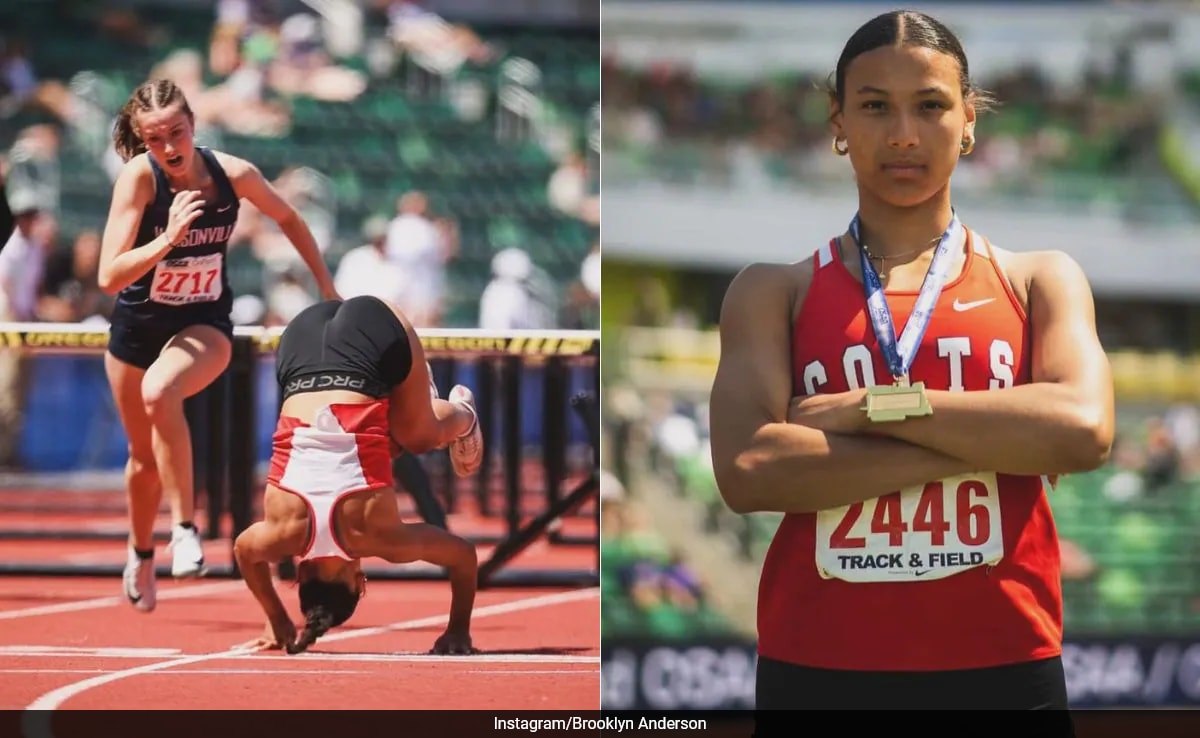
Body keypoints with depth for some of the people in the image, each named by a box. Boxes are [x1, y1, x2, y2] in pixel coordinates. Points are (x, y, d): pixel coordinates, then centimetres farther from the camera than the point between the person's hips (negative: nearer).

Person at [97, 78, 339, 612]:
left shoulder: (233, 173, -17)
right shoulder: (139, 176, -22)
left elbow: (288, 219, 6)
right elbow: (109, 277, -28)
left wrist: (326, 286, 12)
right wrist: (168, 238, -40)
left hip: (205, 327, -1)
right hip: (138, 328, 1)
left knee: (160, 391, -35)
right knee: (145, 458, 15)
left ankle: (184, 528, -27)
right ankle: (140, 553, 44)